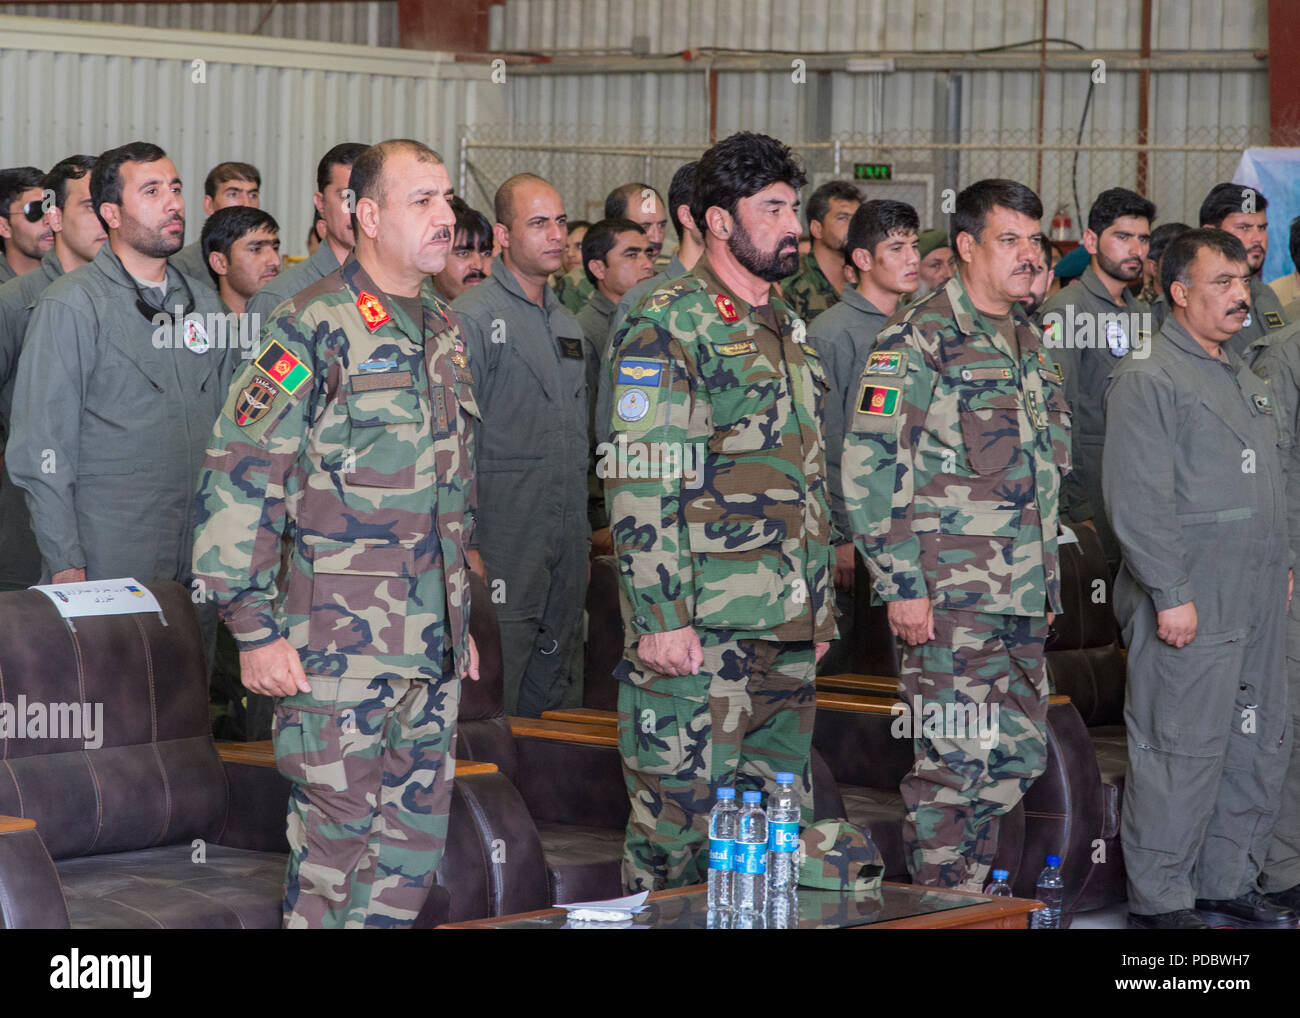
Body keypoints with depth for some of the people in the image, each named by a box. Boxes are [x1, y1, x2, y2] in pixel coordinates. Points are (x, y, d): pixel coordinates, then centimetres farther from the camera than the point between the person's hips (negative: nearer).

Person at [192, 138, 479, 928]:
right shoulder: (317, 330, -11)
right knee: (337, 841, -2)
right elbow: (239, 476, -14)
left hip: (434, 648, 7)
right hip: (340, 647, -7)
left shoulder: (443, 330, 14)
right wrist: (255, 628, -15)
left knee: (416, 844, 10)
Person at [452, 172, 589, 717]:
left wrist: (583, 537, 18)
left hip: (567, 547, 8)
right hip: (503, 545, -8)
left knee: (556, 695, 10)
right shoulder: (472, 318, -8)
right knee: (493, 710, -6)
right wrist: (463, 544, -17)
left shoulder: (567, 324, 17)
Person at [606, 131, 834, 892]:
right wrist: (660, 619, -19)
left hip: (789, 630, 8)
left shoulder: (786, 327, 18)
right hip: (703, 630, -8)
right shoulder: (672, 327, -8)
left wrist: (820, 609, 21)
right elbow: (639, 485, -14)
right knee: (682, 827, -6)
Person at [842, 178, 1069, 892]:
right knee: (952, 762, -5)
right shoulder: (918, 340, -8)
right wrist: (900, 585, -15)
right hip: (949, 597, -8)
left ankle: (973, 890, 22)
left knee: (1018, 759, 10)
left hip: (1024, 601, 8)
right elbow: (866, 467, -13)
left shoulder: (1030, 344, 16)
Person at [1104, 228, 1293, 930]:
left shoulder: (1245, 379, 19)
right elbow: (1136, 498, -16)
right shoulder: (1147, 378, -9)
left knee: (1257, 747, 11)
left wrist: (1280, 568, 18)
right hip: (1188, 605, -9)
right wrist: (1171, 594, -19)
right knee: (1181, 753, -5)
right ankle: (1160, 900, 3)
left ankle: (1227, 885, 22)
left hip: (1256, 603, 9)